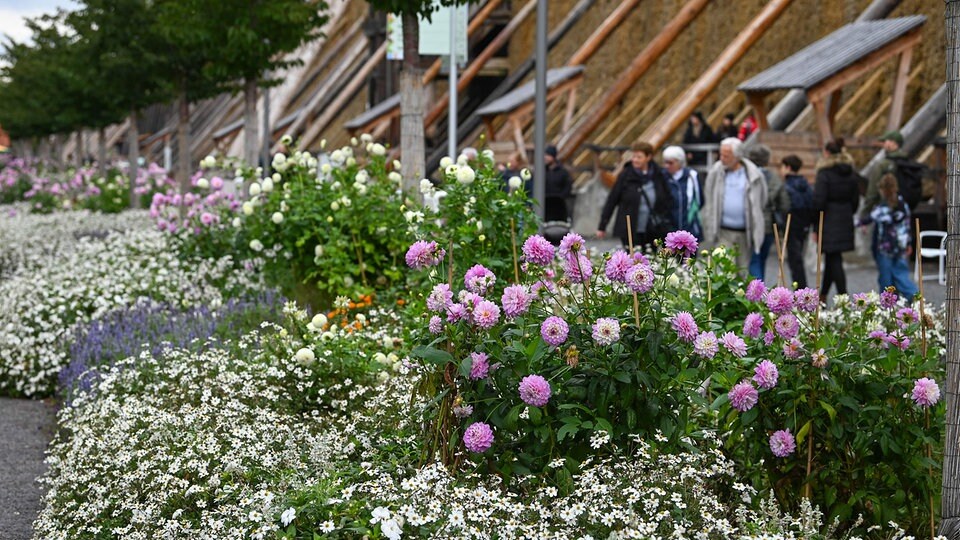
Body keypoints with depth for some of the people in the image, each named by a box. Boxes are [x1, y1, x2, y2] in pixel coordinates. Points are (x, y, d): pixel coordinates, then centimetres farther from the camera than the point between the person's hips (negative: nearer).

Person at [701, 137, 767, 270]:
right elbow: (709, 204, 7)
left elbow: (760, 203, 8)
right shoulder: (715, 173, 1)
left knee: (742, 271, 7)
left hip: (744, 233, 0)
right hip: (723, 232, 0)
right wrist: (709, 232, 5)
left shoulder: (754, 175, -2)